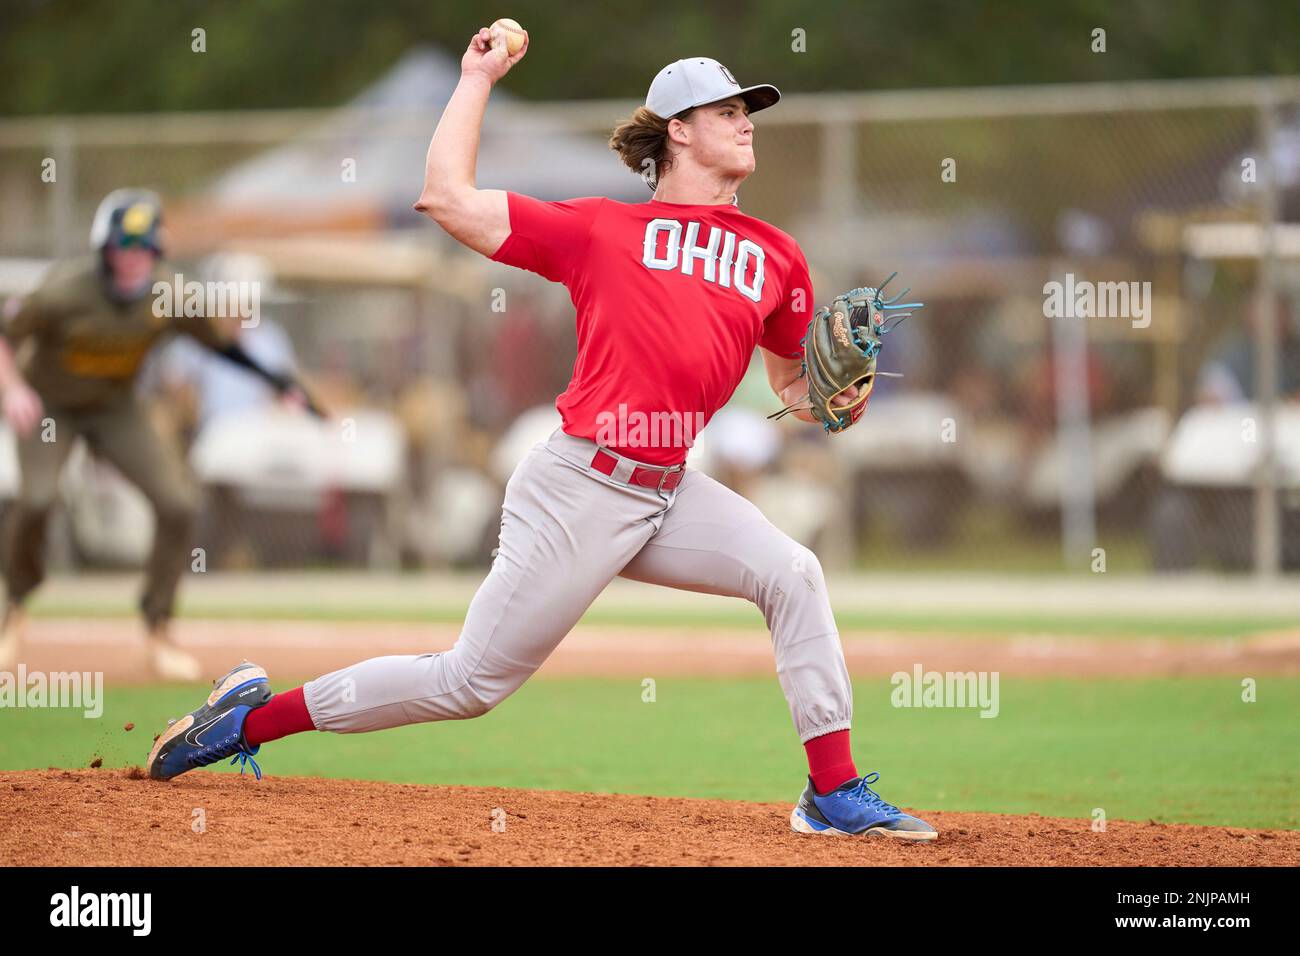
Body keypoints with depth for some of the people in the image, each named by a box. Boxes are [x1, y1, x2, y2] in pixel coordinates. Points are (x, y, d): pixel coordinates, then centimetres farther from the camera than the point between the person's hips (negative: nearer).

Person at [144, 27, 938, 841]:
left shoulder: (776, 257, 11)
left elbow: (792, 382, 22)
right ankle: (256, 716, 10)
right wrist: (478, 78, 4)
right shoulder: (601, 228, -1)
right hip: (583, 487, -5)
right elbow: (448, 199, -4)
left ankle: (836, 794, -5)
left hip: (670, 492, 5)